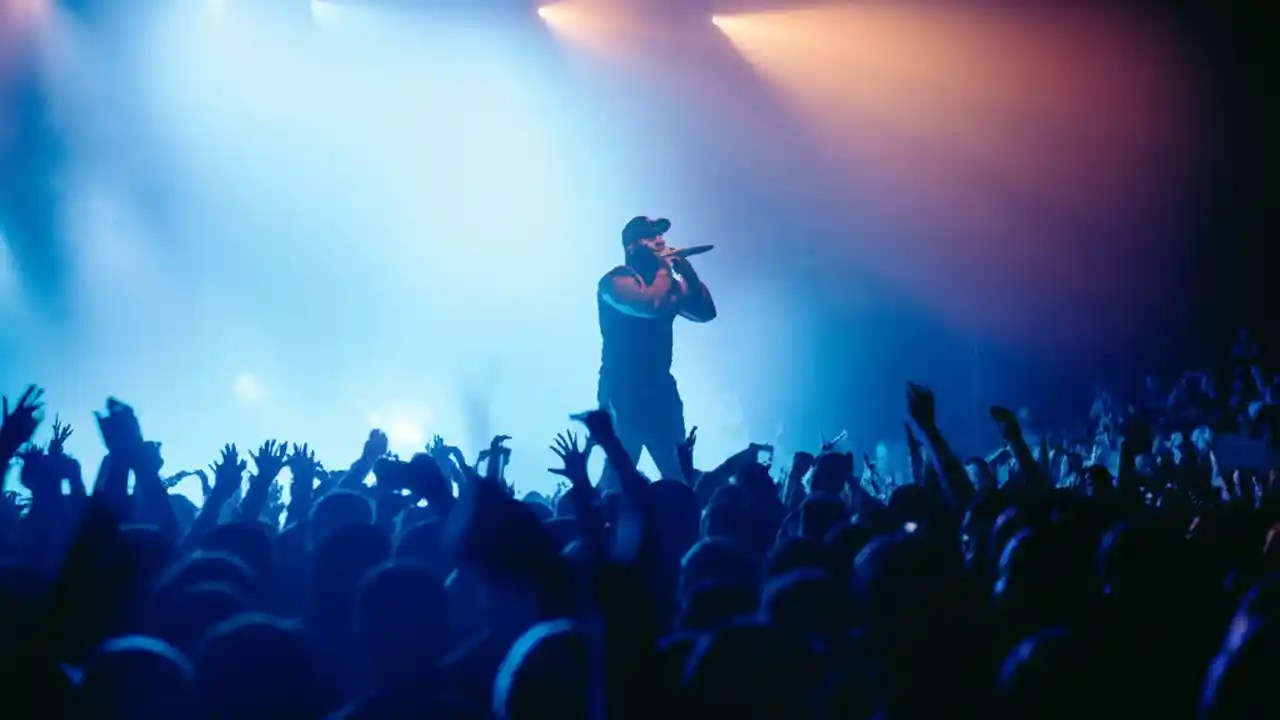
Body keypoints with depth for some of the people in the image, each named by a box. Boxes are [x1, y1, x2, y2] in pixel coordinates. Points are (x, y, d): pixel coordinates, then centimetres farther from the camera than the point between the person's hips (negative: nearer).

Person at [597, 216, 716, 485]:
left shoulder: (666, 281, 16)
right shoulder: (616, 280, -9)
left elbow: (706, 311, 11)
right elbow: (651, 304, -26)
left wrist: (686, 269, 1)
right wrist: (666, 268, -10)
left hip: (660, 386, 8)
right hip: (624, 388, -8)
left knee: (679, 469, 6)